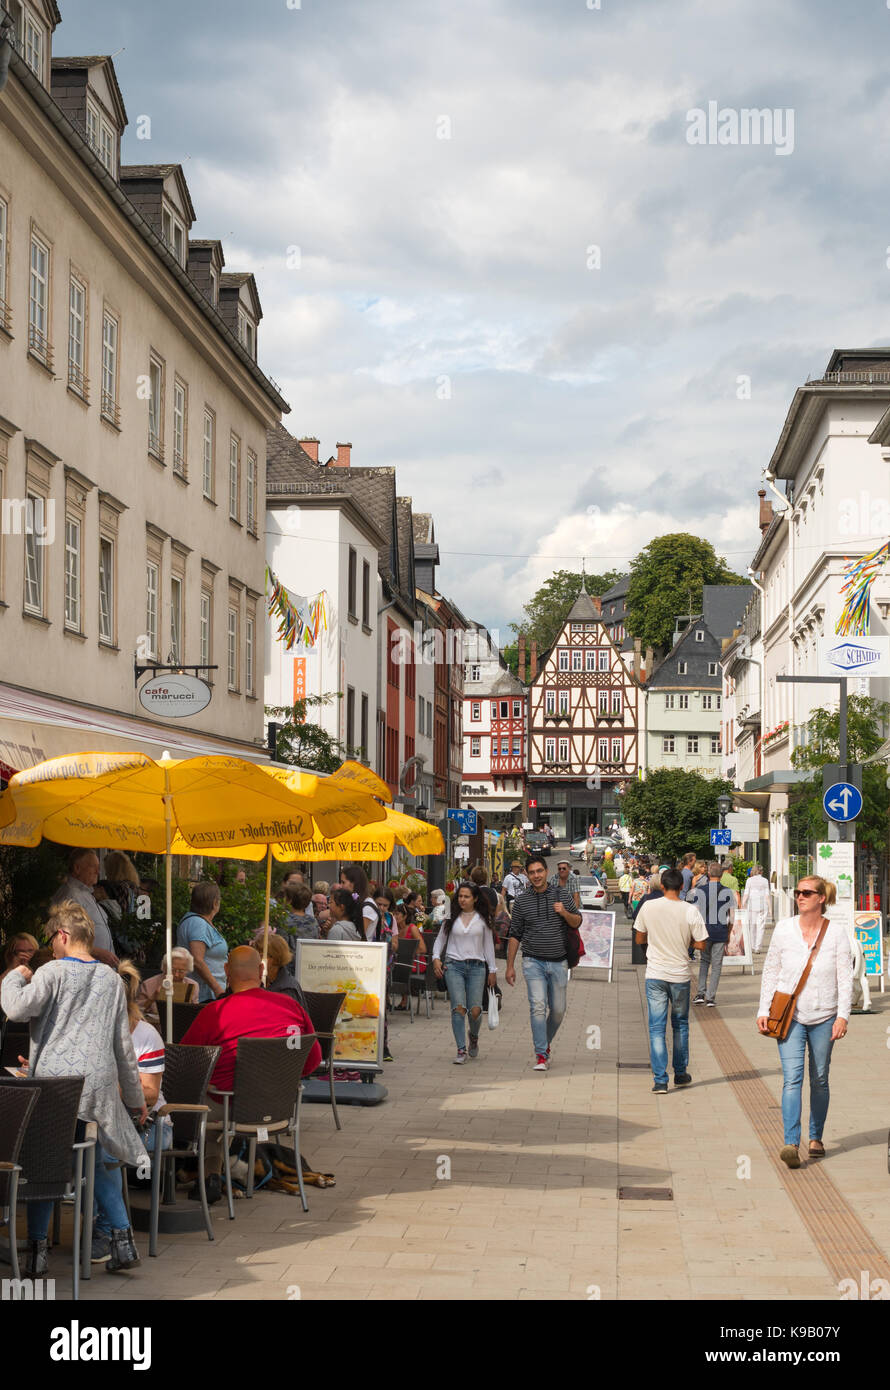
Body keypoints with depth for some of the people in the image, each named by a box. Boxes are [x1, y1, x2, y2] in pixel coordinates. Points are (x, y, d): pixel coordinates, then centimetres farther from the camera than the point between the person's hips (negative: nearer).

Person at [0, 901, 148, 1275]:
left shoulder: (53, 972, -4)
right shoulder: (111, 980, 10)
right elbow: (123, 1046, 13)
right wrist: (135, 1097, 21)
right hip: (98, 1086, 4)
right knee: (97, 1164, 14)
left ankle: (37, 1249, 4)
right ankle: (122, 1240, 7)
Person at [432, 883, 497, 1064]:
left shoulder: (483, 919, 8)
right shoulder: (451, 918, 8)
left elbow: (488, 945, 13)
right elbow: (440, 939, 16)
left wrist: (492, 970, 12)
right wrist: (436, 958, 0)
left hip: (476, 967, 0)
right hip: (453, 965, 0)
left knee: (475, 1010, -7)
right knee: (458, 1008, -13)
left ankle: (473, 1037, 27)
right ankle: (461, 1050, -8)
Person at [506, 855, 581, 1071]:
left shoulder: (562, 895, 5)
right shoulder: (521, 902, 3)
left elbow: (577, 922, 10)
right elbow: (515, 936, 7)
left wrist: (564, 913, -12)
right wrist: (510, 966, 4)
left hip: (558, 963, 2)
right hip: (534, 962, -2)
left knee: (558, 1011, 8)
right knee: (538, 1007, -15)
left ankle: (545, 1043, 33)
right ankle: (541, 1055, -14)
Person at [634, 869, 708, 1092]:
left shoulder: (648, 907, -6)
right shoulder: (690, 911, -10)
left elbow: (639, 939, 5)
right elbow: (701, 944, -6)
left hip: (655, 974, 0)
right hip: (680, 975, 0)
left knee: (657, 1028, 2)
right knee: (680, 1025, 18)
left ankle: (660, 1080, -4)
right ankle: (680, 1073, 27)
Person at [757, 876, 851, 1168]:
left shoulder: (836, 931, -2)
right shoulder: (784, 928, 1)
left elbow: (845, 976, -2)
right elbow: (770, 970, 7)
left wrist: (843, 1015, -10)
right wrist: (763, 1010, 3)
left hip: (824, 1017, 0)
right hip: (789, 1015, 0)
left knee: (819, 1080, 10)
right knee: (792, 1078, -12)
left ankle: (816, 1138, 27)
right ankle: (791, 1143, -18)